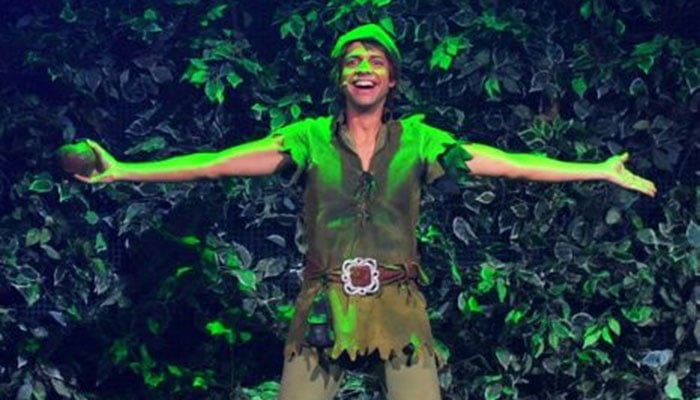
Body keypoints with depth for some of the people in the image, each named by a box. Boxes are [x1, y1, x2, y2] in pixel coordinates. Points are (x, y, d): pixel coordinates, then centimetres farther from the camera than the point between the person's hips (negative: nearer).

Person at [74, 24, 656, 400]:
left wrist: (602, 171, -2)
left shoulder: (419, 141, 5)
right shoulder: (309, 139, 4)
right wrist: (123, 172, -8)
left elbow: (507, 164, 2)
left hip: (398, 307, 0)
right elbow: (217, 163, -1)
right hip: (325, 306, 0)